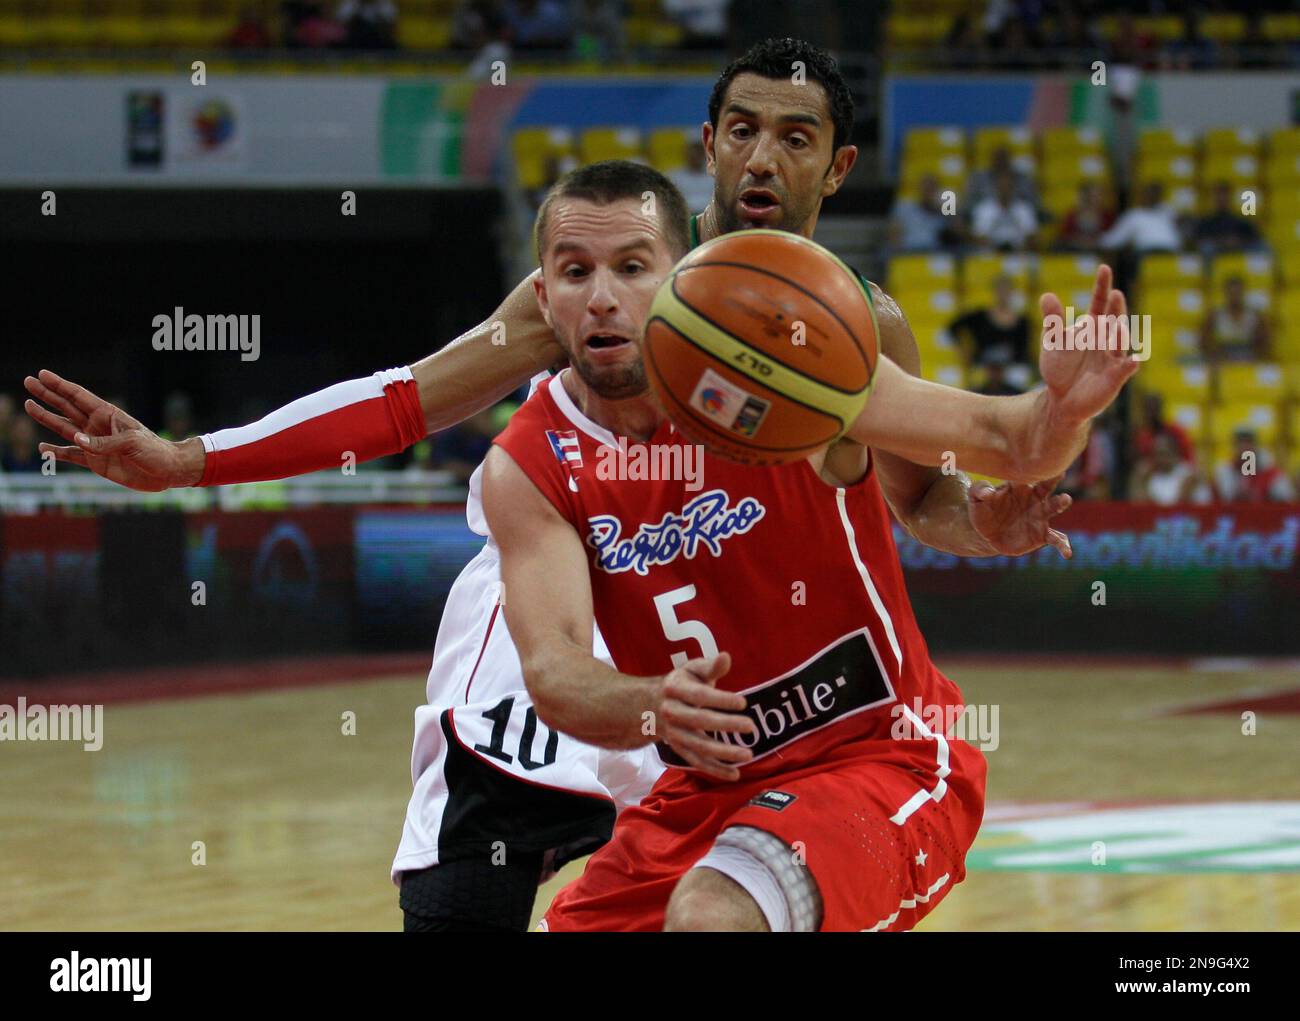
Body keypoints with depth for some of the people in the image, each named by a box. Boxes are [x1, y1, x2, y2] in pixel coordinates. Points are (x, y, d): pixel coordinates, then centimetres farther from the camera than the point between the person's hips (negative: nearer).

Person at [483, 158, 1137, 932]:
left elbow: (1001, 440, -14)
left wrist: (1063, 409, -39)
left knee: (709, 917, -32)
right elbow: (552, 673, -19)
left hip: (882, 758, -5)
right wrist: (652, 706, -41)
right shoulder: (528, 469, -7)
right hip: (709, 788, 5)